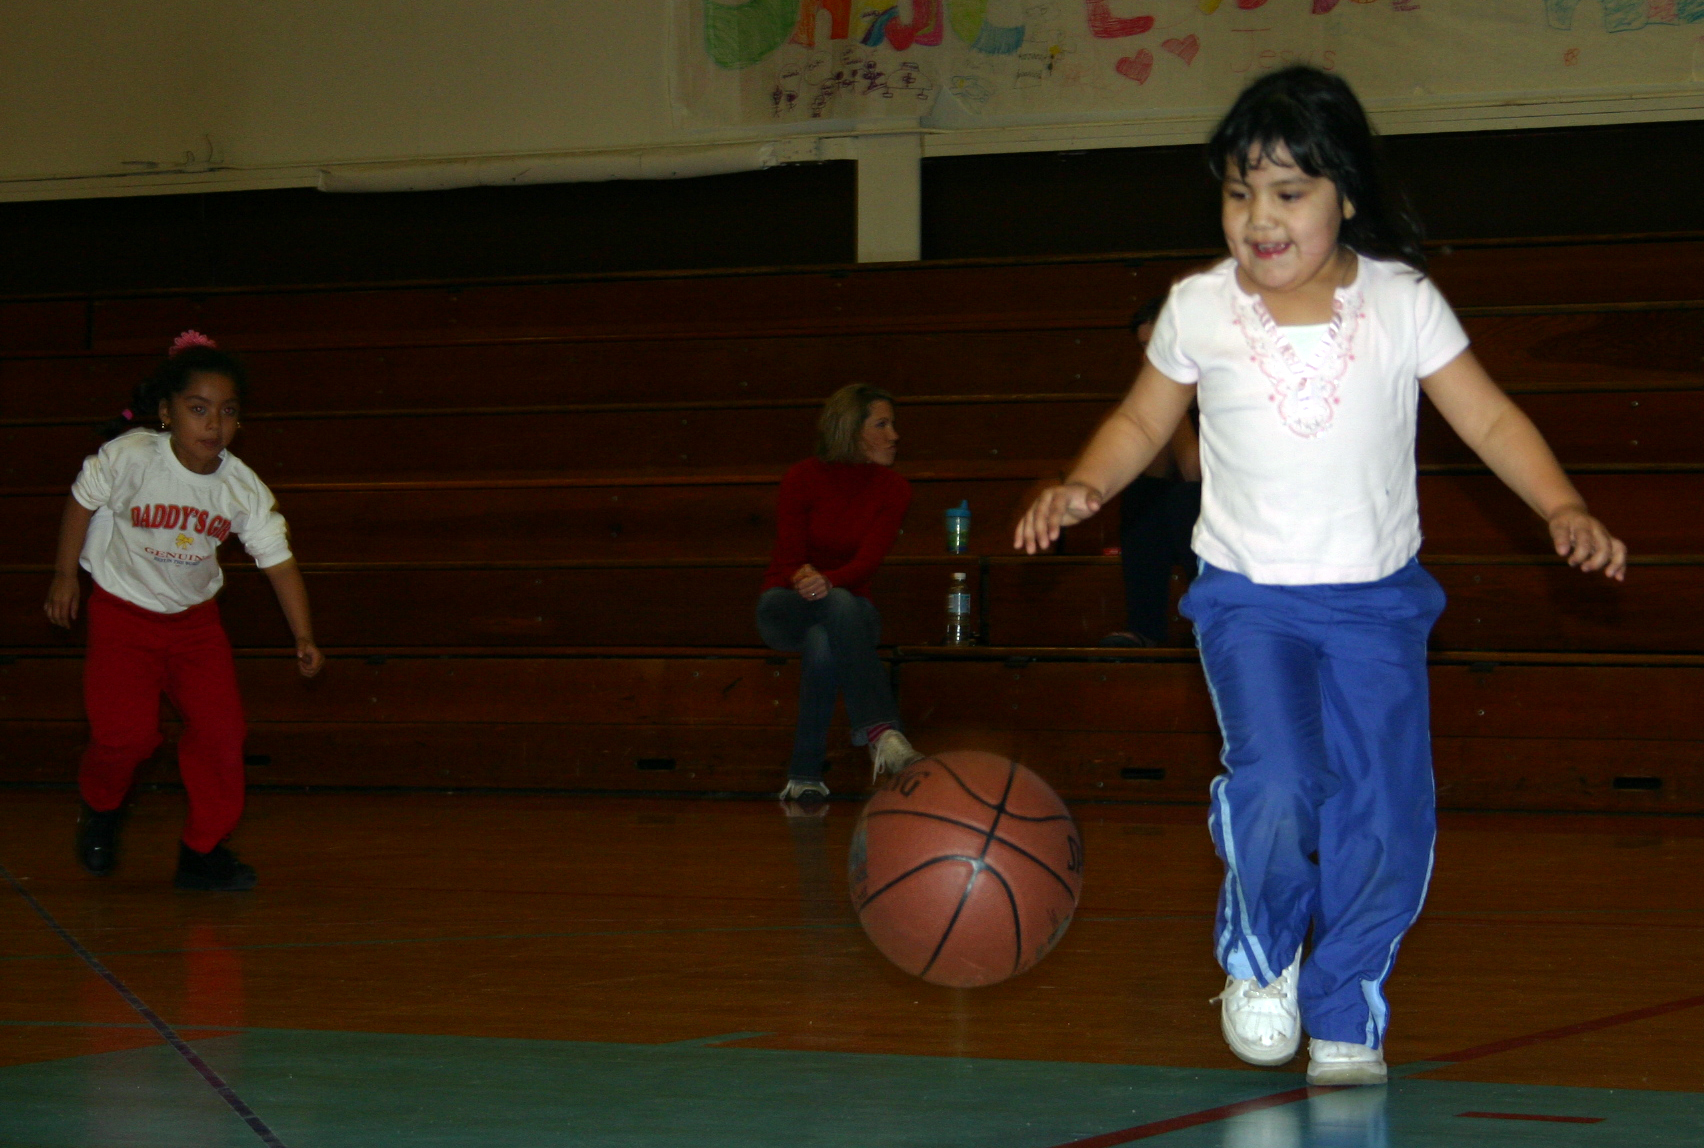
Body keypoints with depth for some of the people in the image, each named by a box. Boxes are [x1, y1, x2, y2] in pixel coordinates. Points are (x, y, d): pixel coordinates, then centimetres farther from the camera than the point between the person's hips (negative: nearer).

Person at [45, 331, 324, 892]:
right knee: (128, 732, -14)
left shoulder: (243, 488, -15)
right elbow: (82, 502, -6)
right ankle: (100, 807, 20)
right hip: (123, 613, -3)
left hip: (195, 617, 3)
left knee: (220, 728, -5)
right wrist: (65, 576, 1)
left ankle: (203, 851, 12)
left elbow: (279, 561, -9)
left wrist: (304, 637, -16)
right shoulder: (130, 458, -24)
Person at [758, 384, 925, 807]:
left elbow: (868, 561, -16)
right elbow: (789, 558, -9)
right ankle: (882, 732, -56)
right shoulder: (802, 479, -8)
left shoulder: (893, 489, -3)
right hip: (785, 607, -2)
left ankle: (805, 778, -39)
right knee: (839, 606, -39)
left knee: (823, 646, -38)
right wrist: (804, 580, -33)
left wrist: (827, 580, -37)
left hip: (847, 605, 2)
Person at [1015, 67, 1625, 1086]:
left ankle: (1345, 1015, 22)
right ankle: (1258, 958, 11)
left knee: (1386, 826, -3)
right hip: (1249, 599, -1)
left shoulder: (1402, 304, -4)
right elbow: (1142, 421, 12)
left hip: (1377, 601, 1)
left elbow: (1491, 419, 0)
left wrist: (1563, 508, -13)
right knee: (1276, 788, -21)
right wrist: (1086, 486, -5)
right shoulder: (1199, 311, -3)